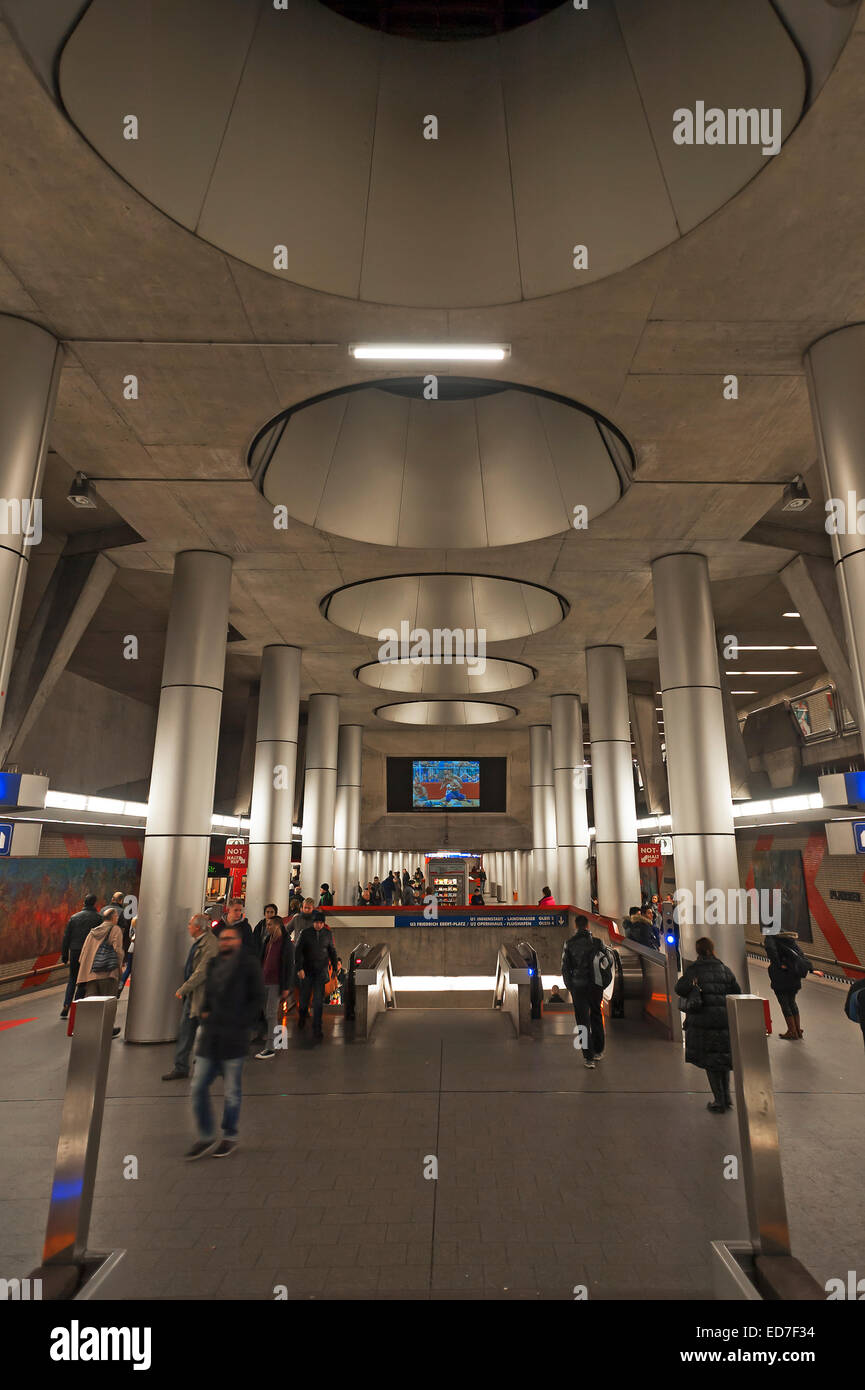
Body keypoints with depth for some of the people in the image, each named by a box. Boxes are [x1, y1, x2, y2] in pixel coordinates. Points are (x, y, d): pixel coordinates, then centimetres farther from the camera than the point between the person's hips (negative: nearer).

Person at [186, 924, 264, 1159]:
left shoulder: (248, 963, -5)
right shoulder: (213, 965, 12)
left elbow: (257, 998, -4)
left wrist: (241, 1023, -12)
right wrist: (204, 1011, 6)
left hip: (233, 1037, -5)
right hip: (209, 1036, 5)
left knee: (232, 1091, 7)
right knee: (198, 1088, 7)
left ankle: (230, 1137, 26)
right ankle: (205, 1138, 23)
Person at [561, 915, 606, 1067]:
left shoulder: (569, 943, -5)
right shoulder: (597, 942, -4)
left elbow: (565, 967, -2)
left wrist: (569, 986, 7)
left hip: (578, 986, -1)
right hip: (596, 985, 1)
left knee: (583, 1020, 5)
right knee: (596, 1017, 19)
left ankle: (588, 1056, 1)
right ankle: (598, 1051, 28)